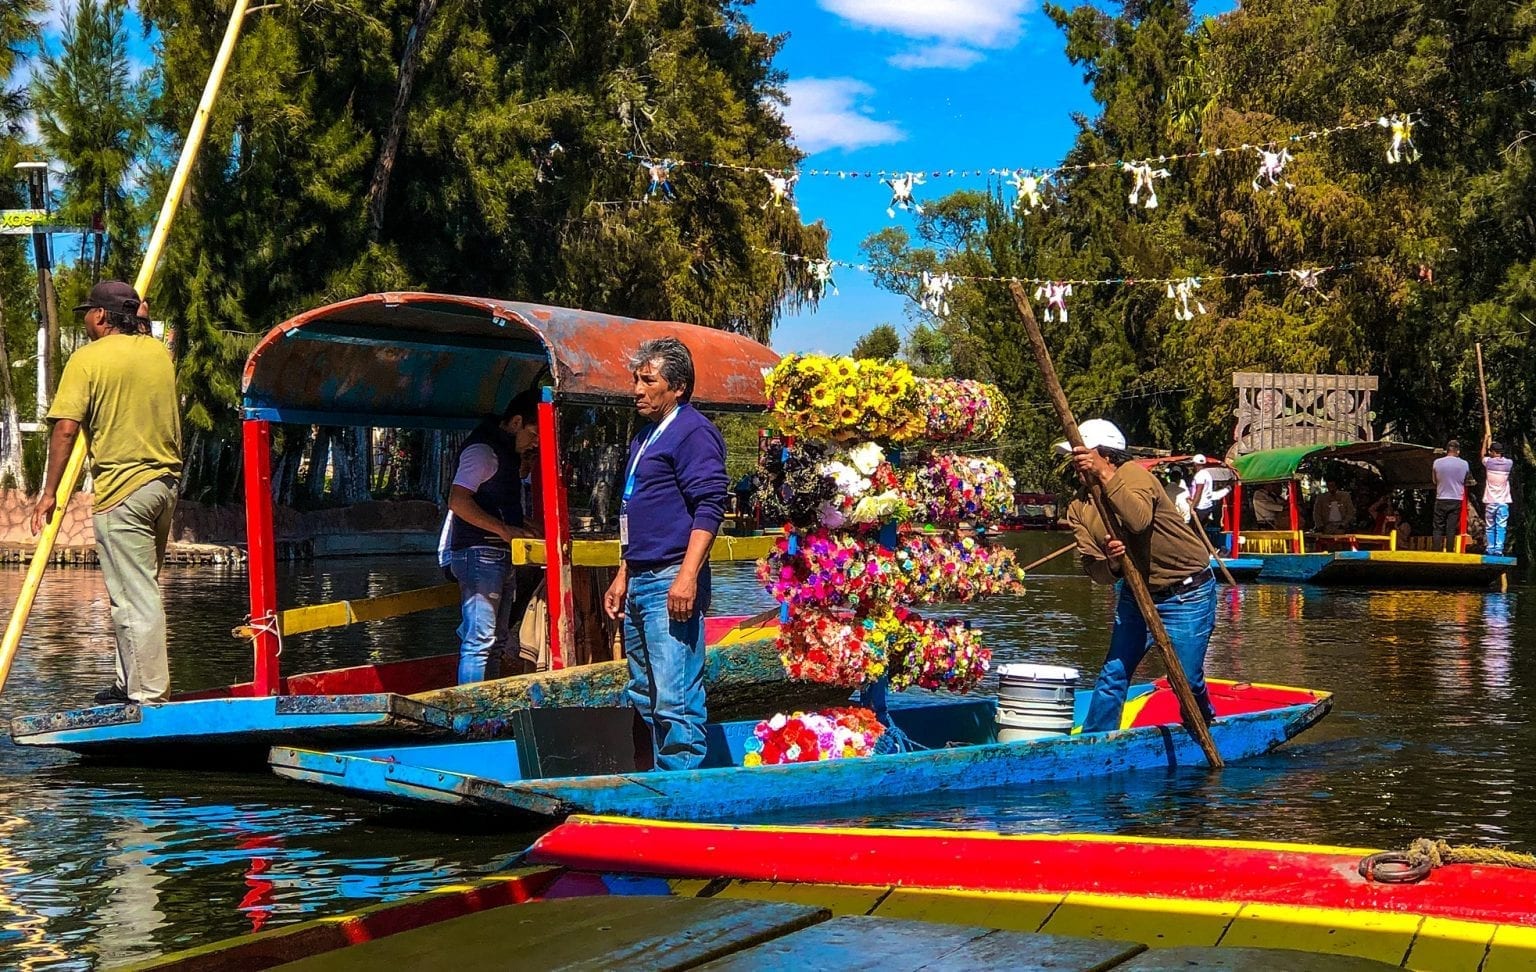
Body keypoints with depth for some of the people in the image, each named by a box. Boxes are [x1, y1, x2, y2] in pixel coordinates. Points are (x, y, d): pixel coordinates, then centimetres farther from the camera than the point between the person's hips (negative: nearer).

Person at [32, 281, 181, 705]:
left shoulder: (88, 359, -7)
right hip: (166, 482, 7)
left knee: (135, 597, -5)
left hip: (121, 489, -7)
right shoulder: (160, 352, 11)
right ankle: (131, 682, 24)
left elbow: (66, 428, -13)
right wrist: (141, 323, 33)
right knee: (141, 588, 17)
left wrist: (50, 492, -6)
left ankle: (149, 694, -5)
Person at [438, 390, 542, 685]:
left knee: (496, 642, 12)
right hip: (479, 553, -10)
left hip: (501, 557, 10)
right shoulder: (482, 450, -11)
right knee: (479, 640, -12)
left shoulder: (507, 451, 21)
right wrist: (505, 530, -23)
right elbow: (458, 501, -20)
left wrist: (522, 527, 14)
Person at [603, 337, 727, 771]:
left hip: (670, 584, -11)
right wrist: (622, 577, 24)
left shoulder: (692, 431, -8)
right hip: (639, 584, 11)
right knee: (644, 696, 13)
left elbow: (709, 508, -17)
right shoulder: (644, 436, 21)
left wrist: (687, 576, -25)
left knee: (675, 698, -12)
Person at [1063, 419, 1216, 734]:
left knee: (1187, 681, -1)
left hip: (1186, 593, -6)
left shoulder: (1133, 474, -20)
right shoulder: (1079, 509, -2)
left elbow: (1138, 520, -42)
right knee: (1113, 674, 4)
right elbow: (1094, 570, -9)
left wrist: (1105, 476, -46)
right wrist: (1110, 563, -32)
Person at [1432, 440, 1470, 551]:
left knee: (1438, 528, 4)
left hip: (1441, 499, -1)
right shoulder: (1464, 464, -3)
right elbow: (1466, 482, 11)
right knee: (1451, 529, 1)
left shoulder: (1437, 462, -5)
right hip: (1456, 500, 1)